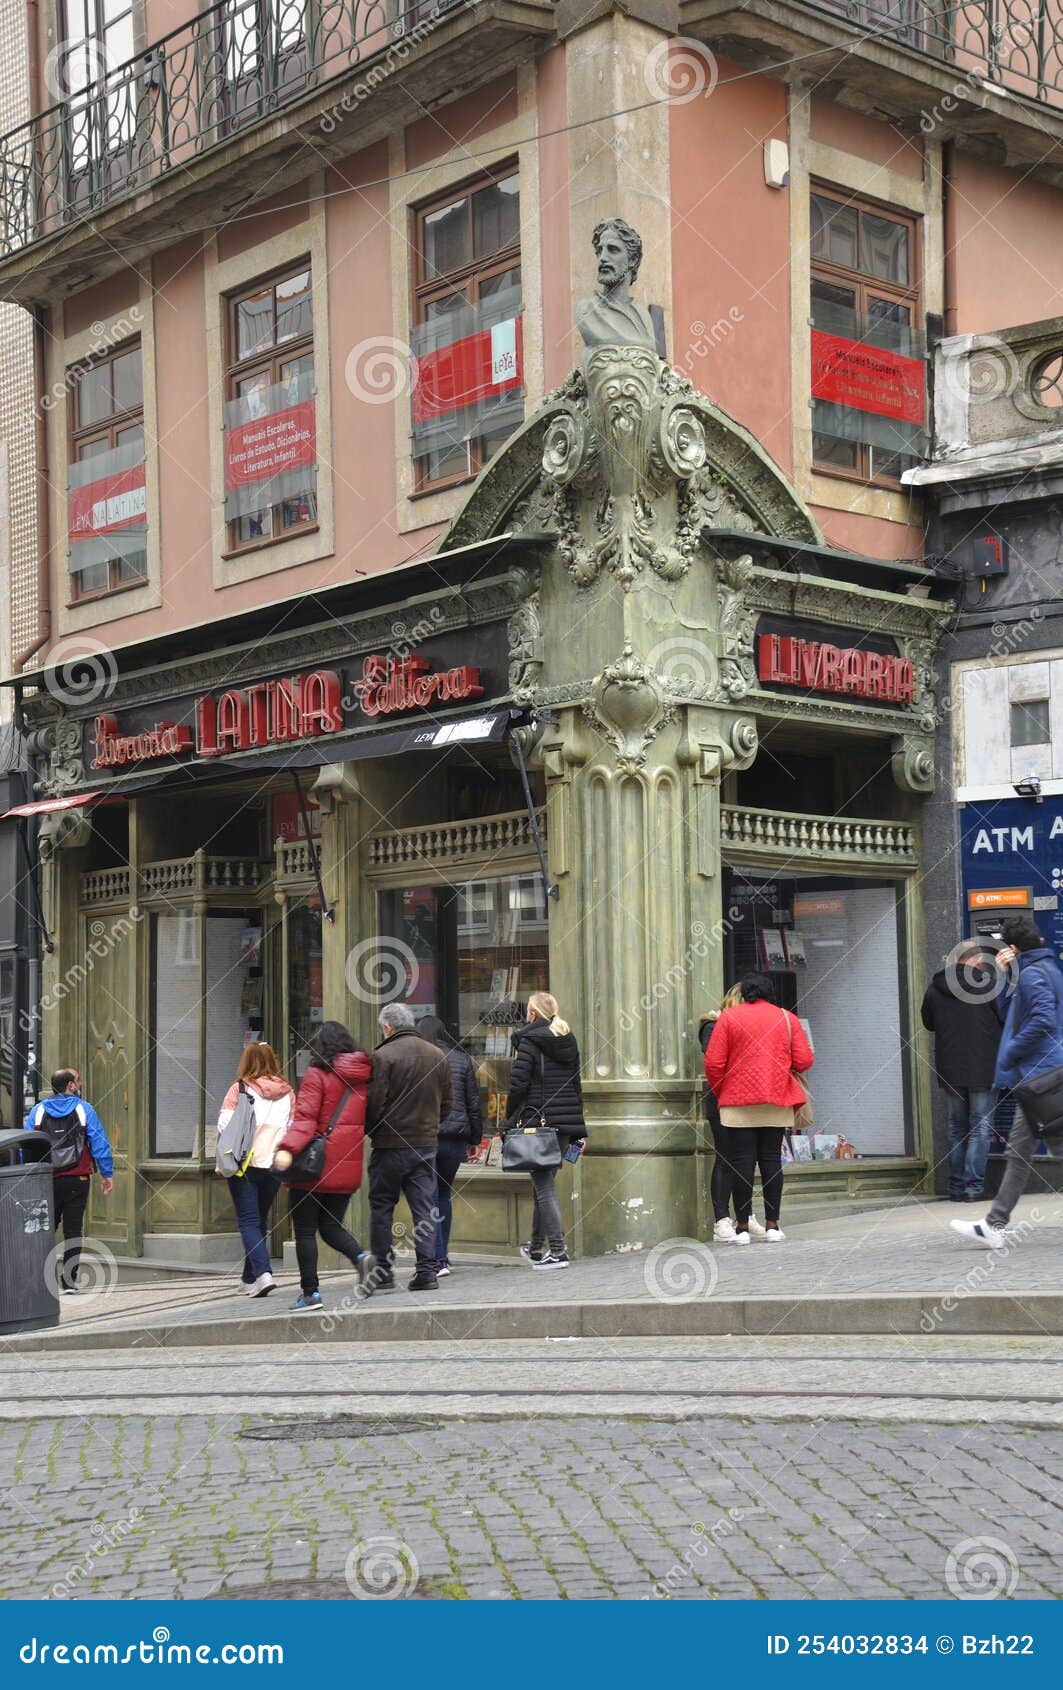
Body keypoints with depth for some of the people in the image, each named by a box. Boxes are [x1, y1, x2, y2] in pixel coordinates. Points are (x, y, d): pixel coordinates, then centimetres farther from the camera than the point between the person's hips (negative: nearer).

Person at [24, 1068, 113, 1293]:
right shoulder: (84, 1109, -2)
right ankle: (68, 1280, 0)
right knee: (73, 1230, 3)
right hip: (77, 1181, -2)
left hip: (47, 1181, 2)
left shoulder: (38, 1111, 4)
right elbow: (100, 1144, -5)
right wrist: (107, 1174, 2)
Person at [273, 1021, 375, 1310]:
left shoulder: (317, 1075, -9)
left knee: (304, 1230, 4)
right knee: (331, 1225, 16)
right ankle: (361, 1257, -11)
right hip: (347, 1167, 6)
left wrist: (288, 1148, -28)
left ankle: (310, 1292, 3)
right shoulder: (363, 1077, 8)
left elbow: (305, 1117, -20)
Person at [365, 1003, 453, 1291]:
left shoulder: (383, 1056, -11)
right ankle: (427, 1271, 3)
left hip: (390, 1146, -5)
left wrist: (368, 1130, 4)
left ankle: (383, 1272, 7)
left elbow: (374, 1104, -14)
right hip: (426, 1143, 5)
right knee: (425, 1208, 7)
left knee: (381, 1208, 6)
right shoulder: (438, 1056, 8)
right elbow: (447, 1103, 11)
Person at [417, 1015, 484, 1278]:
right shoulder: (462, 1059, 8)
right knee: (444, 1196, 18)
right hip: (455, 1136, 3)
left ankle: (438, 1260, -9)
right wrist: (474, 1139, 17)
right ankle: (442, 1256, 23)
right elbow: (474, 1103, 9)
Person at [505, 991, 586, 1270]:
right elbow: (576, 1086, 15)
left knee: (544, 1187, -4)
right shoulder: (568, 1041, 12)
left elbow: (518, 1084, -14)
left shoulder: (530, 1040, -8)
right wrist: (579, 1130, 18)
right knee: (544, 1182, 18)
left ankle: (558, 1251, -10)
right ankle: (536, 1249, 27)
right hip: (566, 1122, 7)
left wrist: (510, 1121, -3)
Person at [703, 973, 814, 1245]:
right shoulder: (787, 1018, 8)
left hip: (738, 1101, -2)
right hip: (777, 1102, 2)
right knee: (771, 1160, 5)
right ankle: (772, 1226, 4)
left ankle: (742, 1227, -2)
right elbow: (803, 1061, 3)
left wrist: (720, 1093, 11)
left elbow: (713, 1063, -3)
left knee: (742, 1161, -1)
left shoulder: (729, 1017, 3)